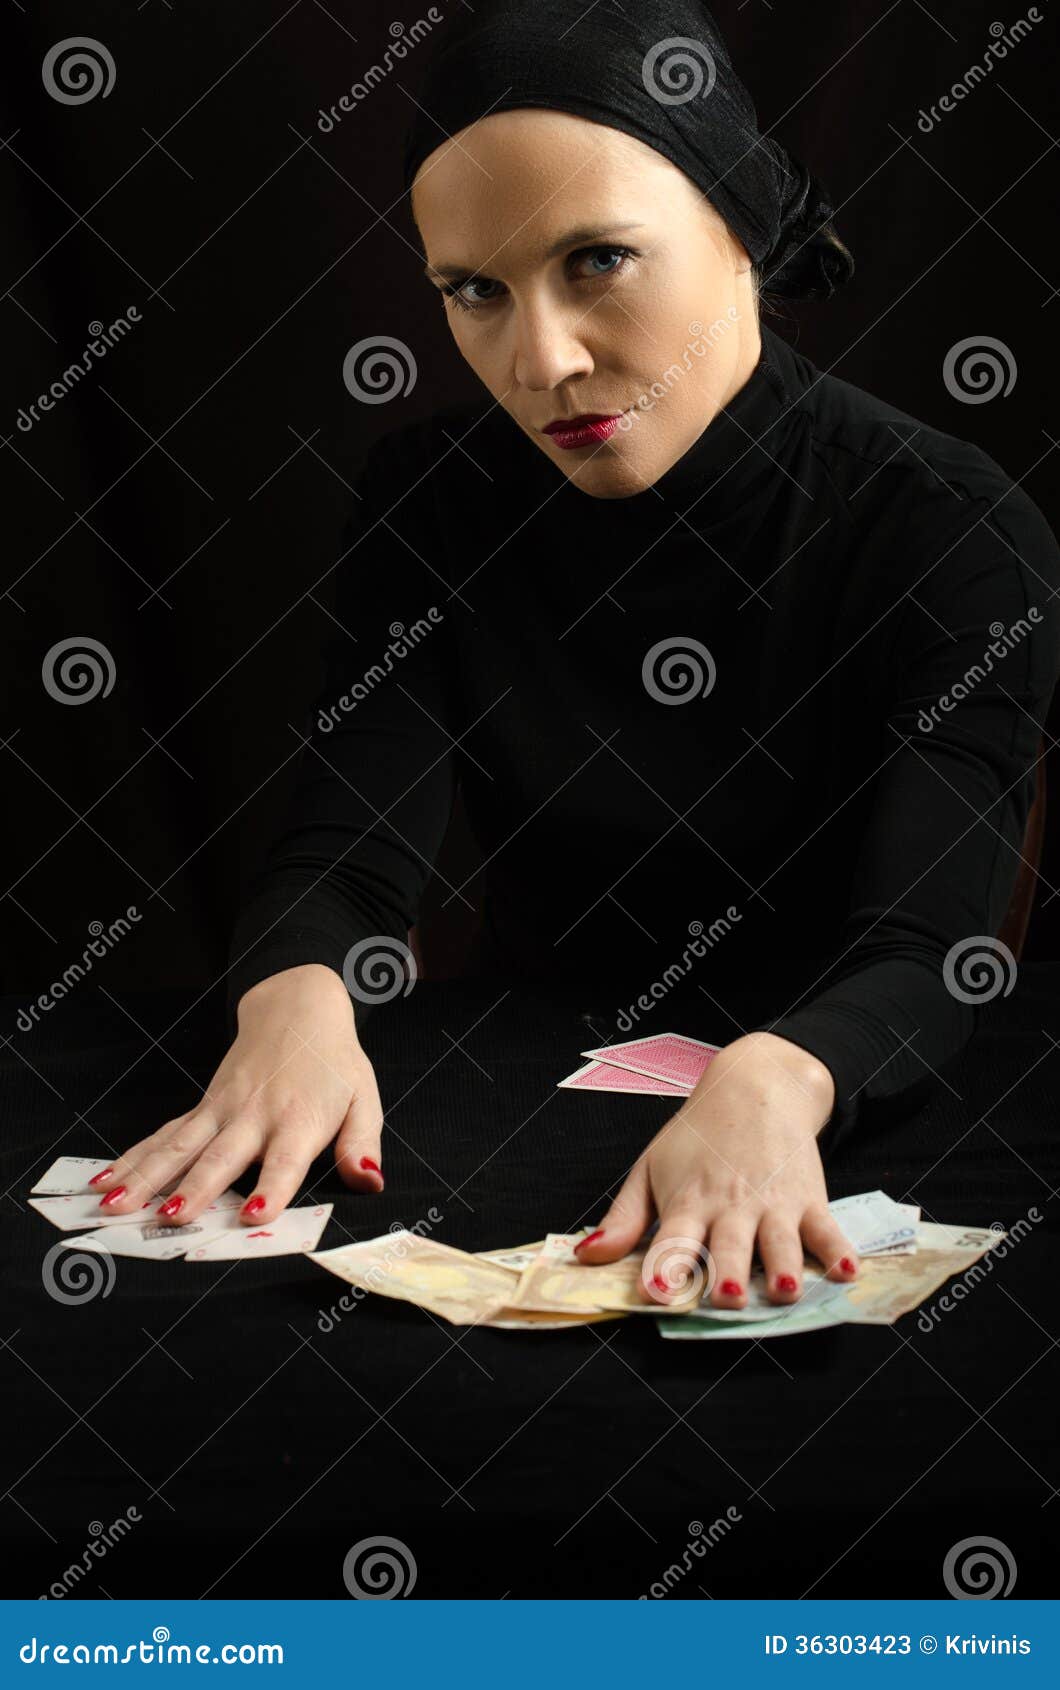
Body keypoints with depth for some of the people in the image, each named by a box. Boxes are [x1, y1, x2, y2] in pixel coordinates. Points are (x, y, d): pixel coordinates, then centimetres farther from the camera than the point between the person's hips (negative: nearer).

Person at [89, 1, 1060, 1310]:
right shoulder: (429, 501, -1)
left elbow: (921, 958, -21)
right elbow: (344, 856, -9)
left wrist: (771, 1085, -44)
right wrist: (296, 1003, -33)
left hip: (834, 1146, -3)